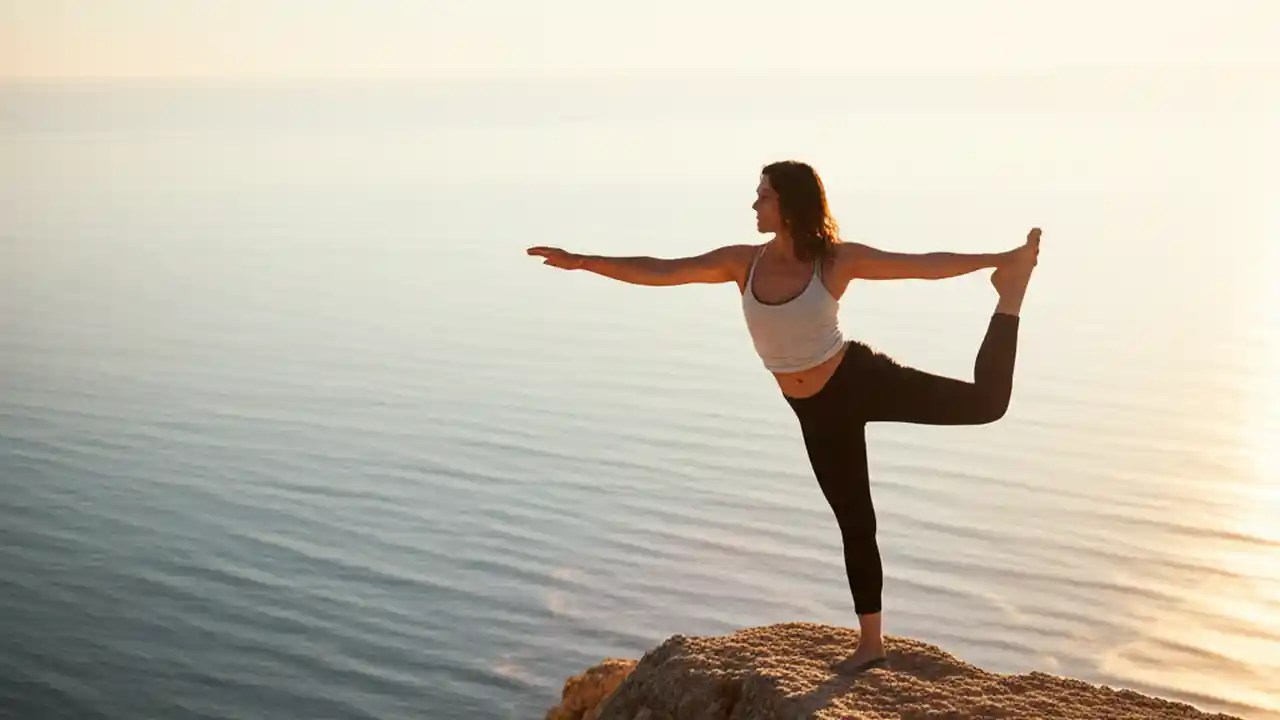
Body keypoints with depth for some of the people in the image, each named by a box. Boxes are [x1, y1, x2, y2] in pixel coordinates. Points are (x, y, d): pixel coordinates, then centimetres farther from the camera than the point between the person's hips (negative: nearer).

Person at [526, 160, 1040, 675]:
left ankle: (1010, 299, 15)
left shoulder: (838, 260, -12)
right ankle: (871, 642, 27)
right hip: (819, 412, 3)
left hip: (862, 378, -3)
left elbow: (924, 265, -9)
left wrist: (1000, 260, -13)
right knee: (854, 521, 13)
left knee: (985, 402, -11)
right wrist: (580, 261, -11)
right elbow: (659, 272, -6)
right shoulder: (743, 263, -4)